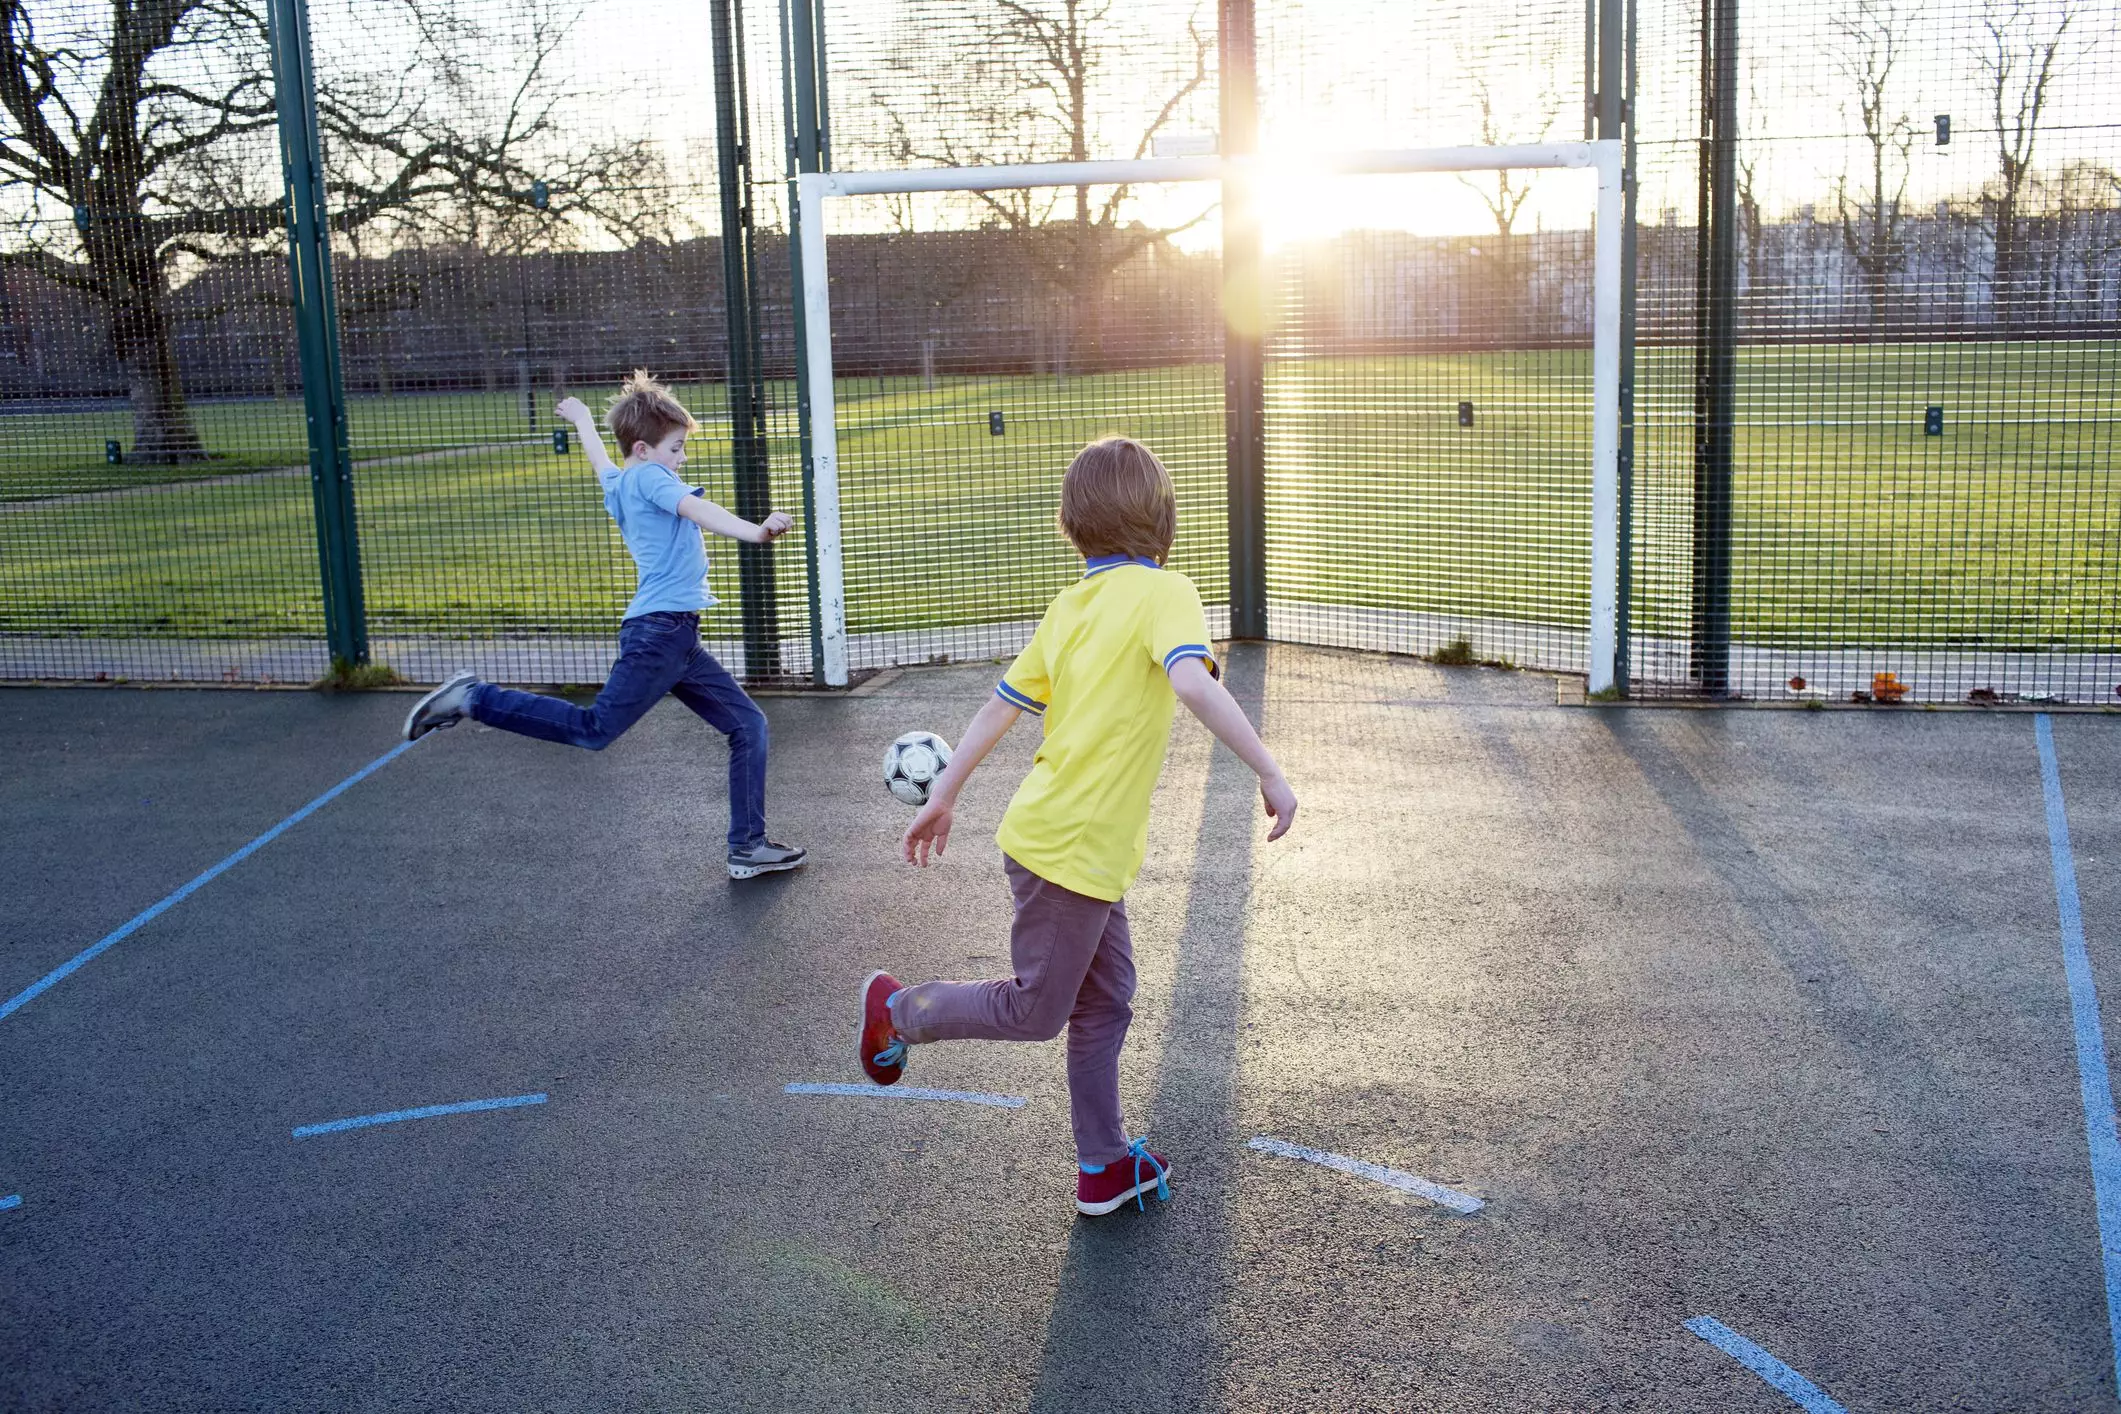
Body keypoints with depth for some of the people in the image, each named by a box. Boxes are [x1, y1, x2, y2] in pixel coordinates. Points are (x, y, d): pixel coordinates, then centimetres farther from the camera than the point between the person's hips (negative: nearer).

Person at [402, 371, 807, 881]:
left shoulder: (618, 484, 20)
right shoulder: (648, 477, -5)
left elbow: (599, 458, 43)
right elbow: (697, 510, -24)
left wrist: (581, 417, 65)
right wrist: (755, 531, -39)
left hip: (678, 641, 10)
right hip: (659, 631, -10)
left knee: (748, 724, 8)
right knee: (594, 729, -15)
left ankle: (748, 847, 10)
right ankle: (473, 700, -6)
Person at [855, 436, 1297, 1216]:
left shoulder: (1070, 606, 8)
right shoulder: (1163, 592, -13)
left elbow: (1001, 706, 10)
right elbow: (1194, 684, -31)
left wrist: (942, 799, 16)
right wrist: (1270, 772, -27)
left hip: (1091, 847, 9)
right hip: (1073, 848, -9)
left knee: (1105, 1001, 17)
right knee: (1036, 1010, 9)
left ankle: (1103, 1165, 27)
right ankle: (900, 1011, 21)